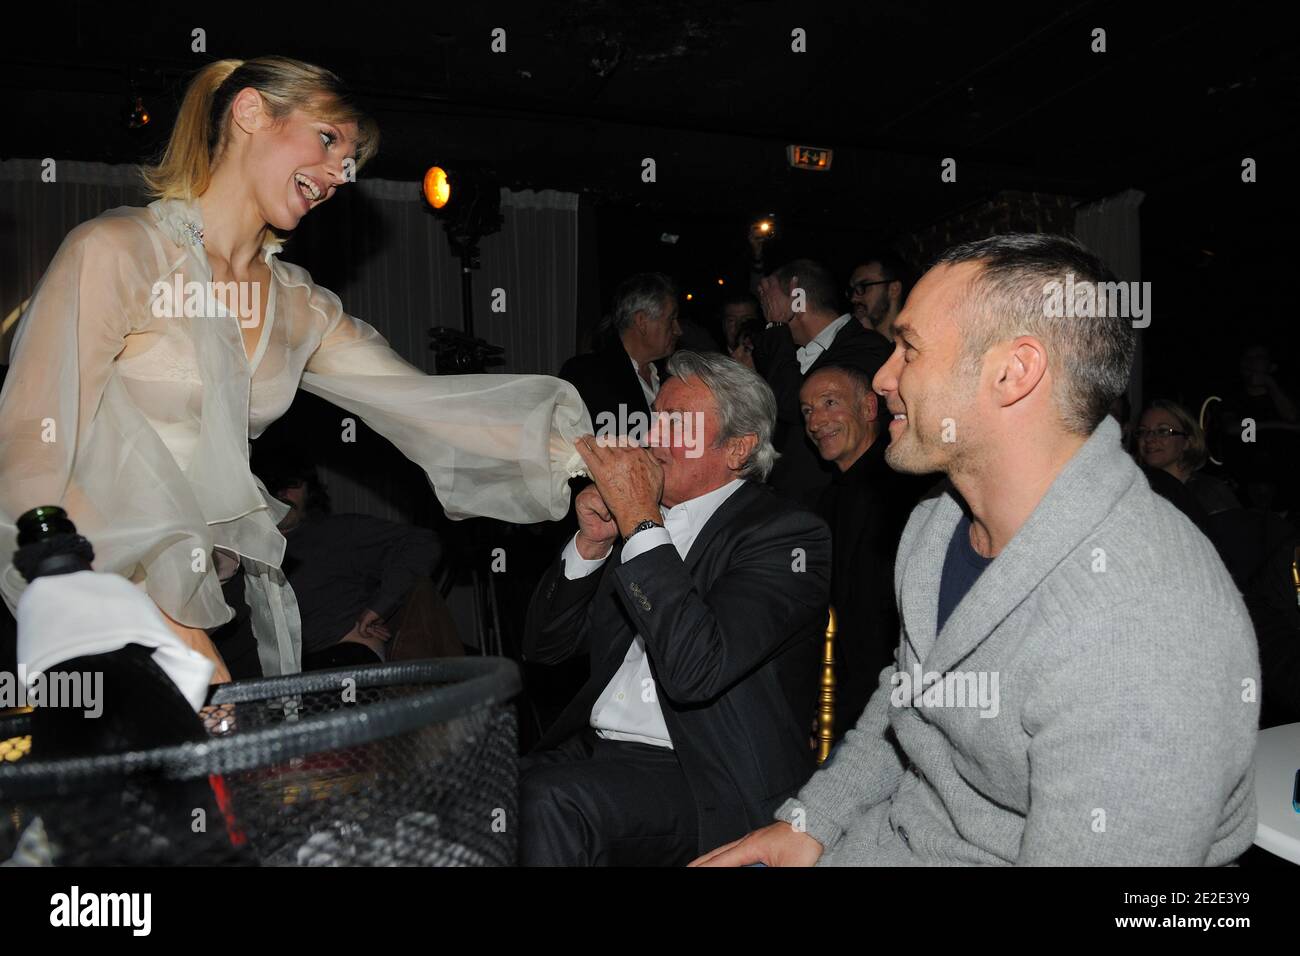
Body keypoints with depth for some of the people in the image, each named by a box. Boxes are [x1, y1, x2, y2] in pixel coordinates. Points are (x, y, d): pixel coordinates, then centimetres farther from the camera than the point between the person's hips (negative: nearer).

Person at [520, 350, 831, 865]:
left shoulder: (788, 534, -8)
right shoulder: (630, 514, 12)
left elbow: (695, 669, -24)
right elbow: (543, 645, 13)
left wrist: (640, 519, -19)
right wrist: (591, 541, -3)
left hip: (707, 782, -5)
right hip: (590, 746, 6)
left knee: (548, 800, -29)